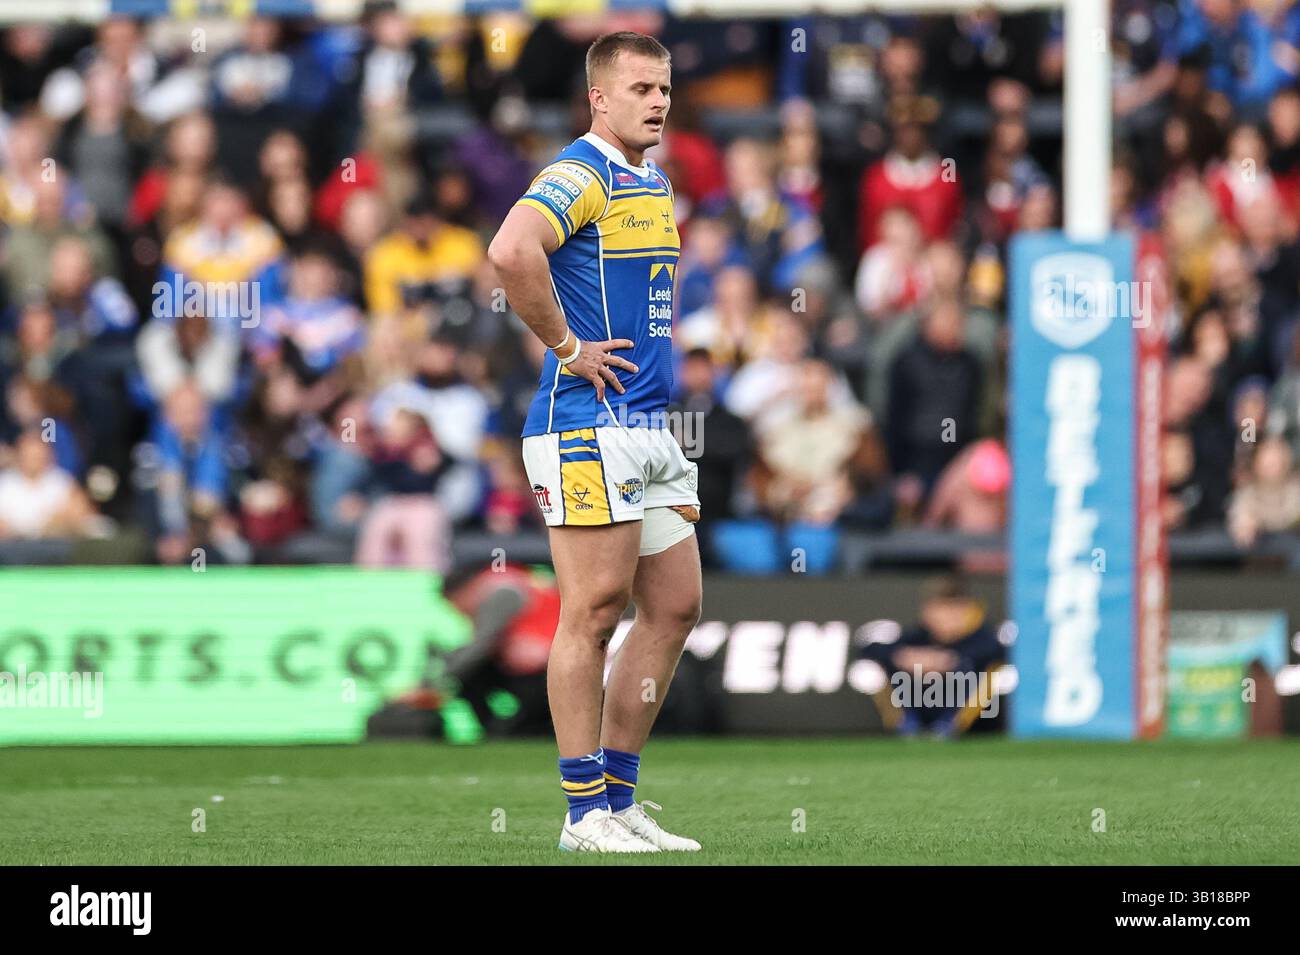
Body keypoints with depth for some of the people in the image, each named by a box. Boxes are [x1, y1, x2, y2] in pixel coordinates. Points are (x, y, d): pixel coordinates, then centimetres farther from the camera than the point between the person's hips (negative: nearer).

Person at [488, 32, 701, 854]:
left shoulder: (658, 185, 18)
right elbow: (512, 251, -31)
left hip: (650, 429, 10)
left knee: (675, 607, 9)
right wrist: (567, 348, -22)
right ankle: (586, 814, -4)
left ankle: (619, 799, 15)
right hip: (589, 424, -10)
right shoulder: (580, 175, -12)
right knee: (596, 610, -8)